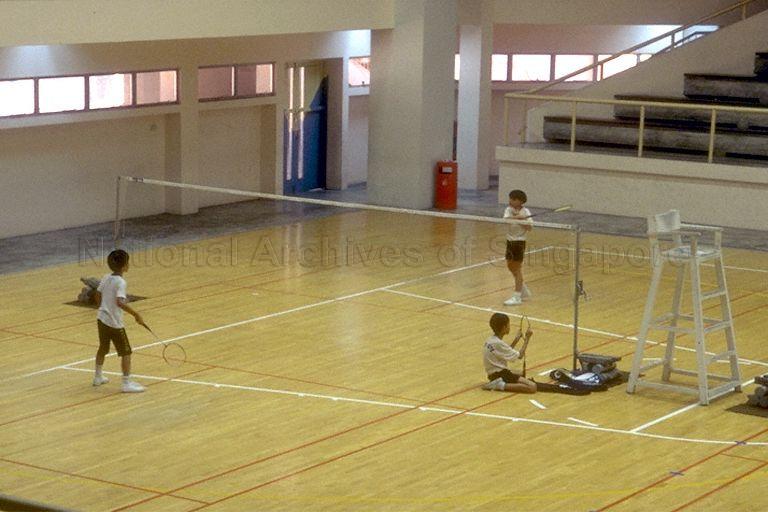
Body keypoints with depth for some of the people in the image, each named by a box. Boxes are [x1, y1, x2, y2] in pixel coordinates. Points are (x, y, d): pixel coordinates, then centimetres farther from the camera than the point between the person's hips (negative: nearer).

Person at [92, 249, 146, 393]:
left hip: (102, 318, 8)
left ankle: (98, 377, 38)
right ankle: (127, 383, 1)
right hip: (114, 322, -8)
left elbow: (98, 295, 12)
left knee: (103, 348, 25)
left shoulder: (106, 278, 2)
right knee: (126, 352, 1)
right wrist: (136, 314, -30)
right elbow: (120, 302, -33)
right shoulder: (121, 282, -21)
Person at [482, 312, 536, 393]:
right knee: (532, 387, -20)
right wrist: (527, 338, -6)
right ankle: (501, 385, -18)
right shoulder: (498, 344, -19)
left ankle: (497, 383, 12)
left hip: (493, 374, 10)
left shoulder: (490, 340, 8)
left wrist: (516, 340, 16)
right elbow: (519, 355, -13)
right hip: (500, 375, -10)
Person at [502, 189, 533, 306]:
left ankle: (517, 296, 0)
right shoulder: (509, 210, 0)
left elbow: (529, 227, -18)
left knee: (517, 268, -4)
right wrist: (516, 217, -34)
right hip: (510, 240, 6)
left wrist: (520, 221, -26)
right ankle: (524, 290, 32)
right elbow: (506, 220, -20)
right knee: (510, 266, 14)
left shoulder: (525, 212, -11)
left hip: (519, 241, -6)